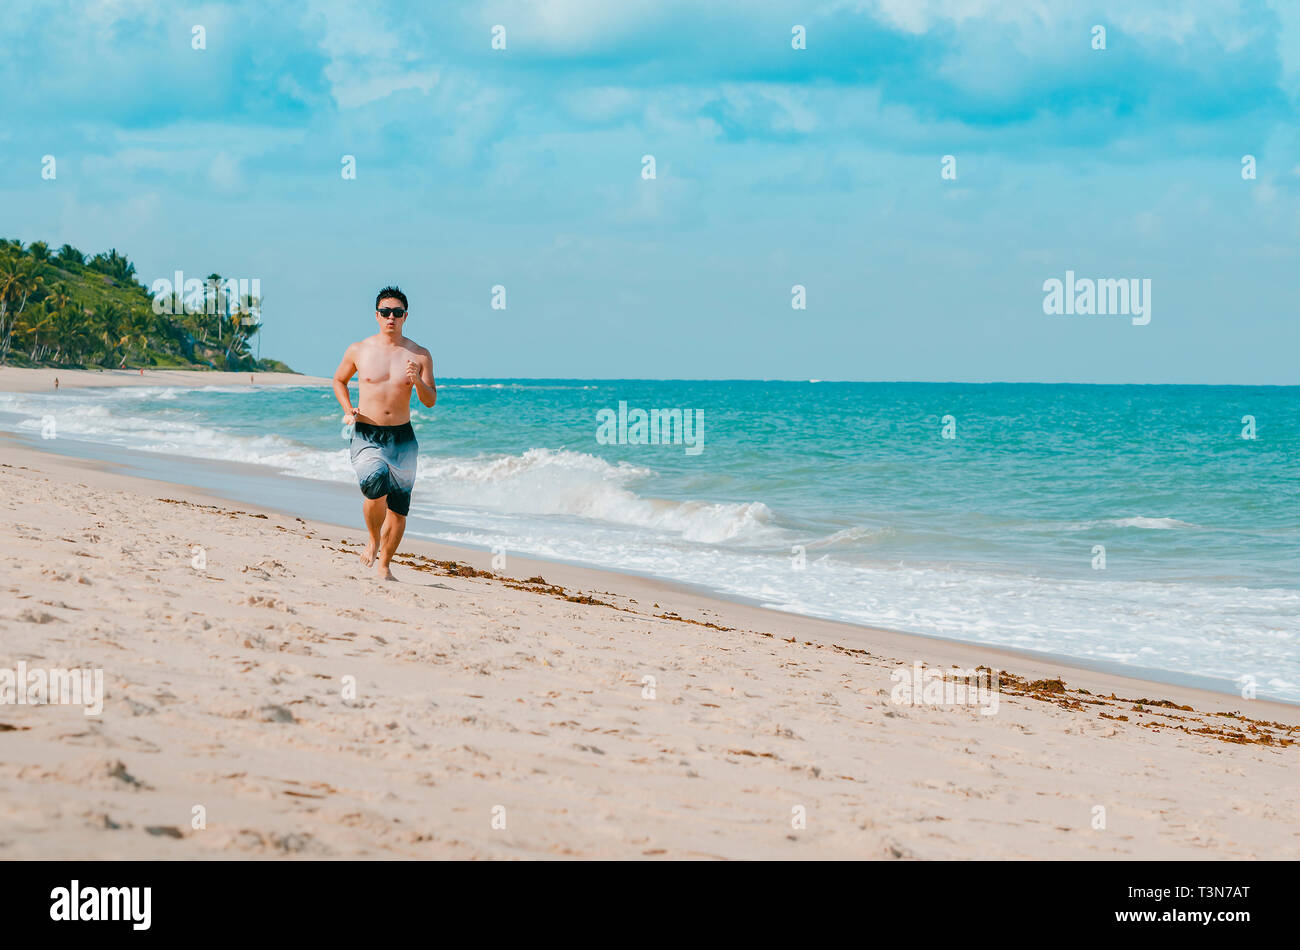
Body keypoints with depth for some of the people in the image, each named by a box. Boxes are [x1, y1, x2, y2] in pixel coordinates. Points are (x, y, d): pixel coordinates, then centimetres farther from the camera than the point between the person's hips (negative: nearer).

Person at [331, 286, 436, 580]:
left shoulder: (419, 355, 2)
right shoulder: (358, 351, 2)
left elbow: (430, 401, 1)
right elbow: (339, 380, 20)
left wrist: (417, 381, -19)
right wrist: (348, 410, 4)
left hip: (402, 437, 2)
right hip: (366, 435, -2)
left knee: (398, 508, 4)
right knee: (376, 487, -26)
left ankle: (384, 566, 21)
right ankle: (373, 540, 1)